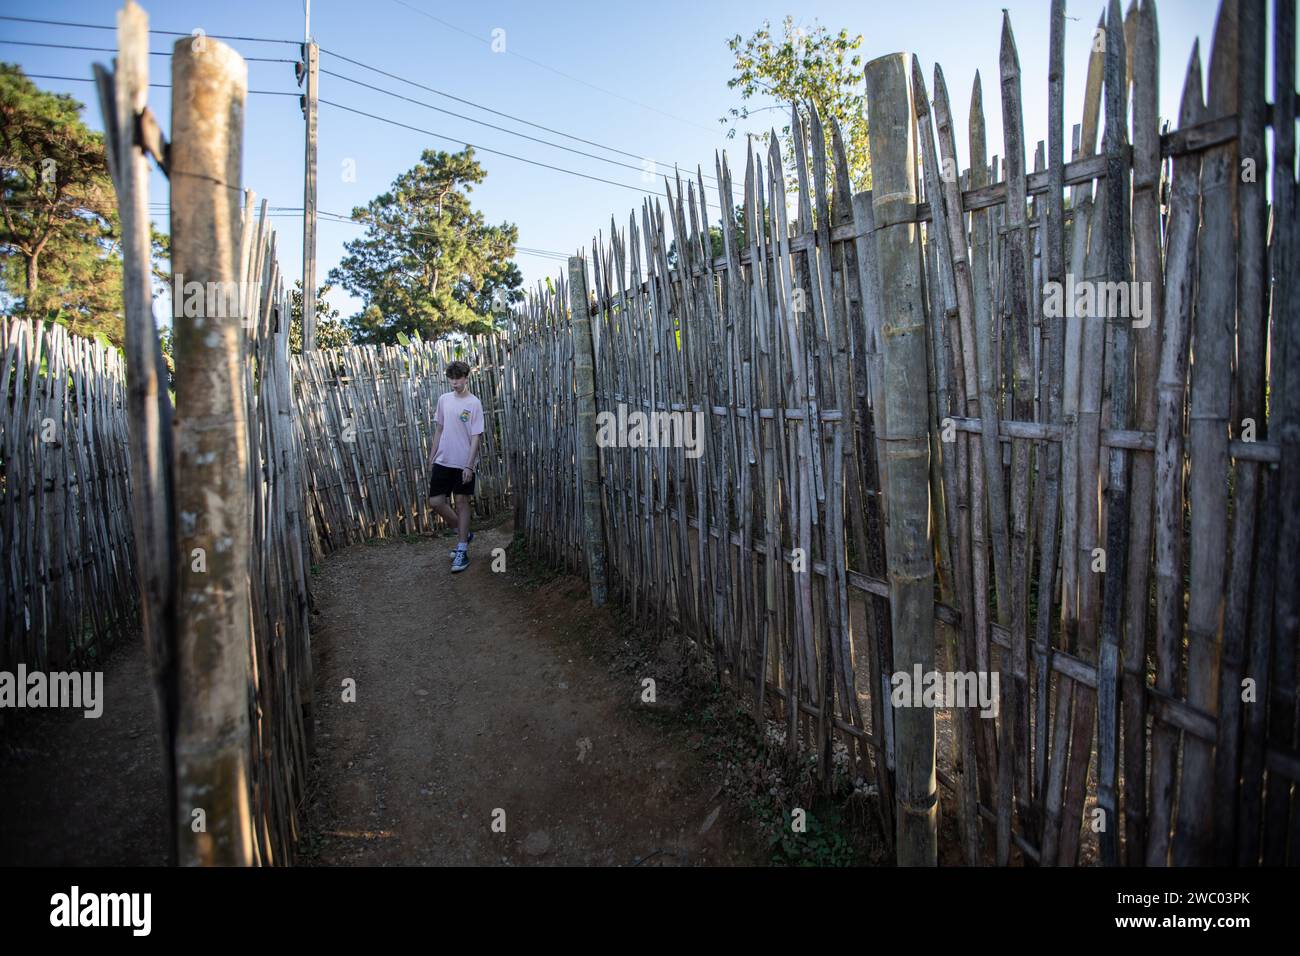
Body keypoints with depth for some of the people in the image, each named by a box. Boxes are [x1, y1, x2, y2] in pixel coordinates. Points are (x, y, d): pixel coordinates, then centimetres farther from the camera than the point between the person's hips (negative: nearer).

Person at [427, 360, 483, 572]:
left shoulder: (474, 403, -10)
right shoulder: (444, 399, 6)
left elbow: (476, 436, -12)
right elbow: (439, 429, 14)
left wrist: (469, 465, -17)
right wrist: (432, 456, 13)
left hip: (464, 463, -5)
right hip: (443, 461, 5)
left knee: (461, 502, 1)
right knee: (436, 501, 3)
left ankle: (462, 551, 9)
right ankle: (464, 534, 25)